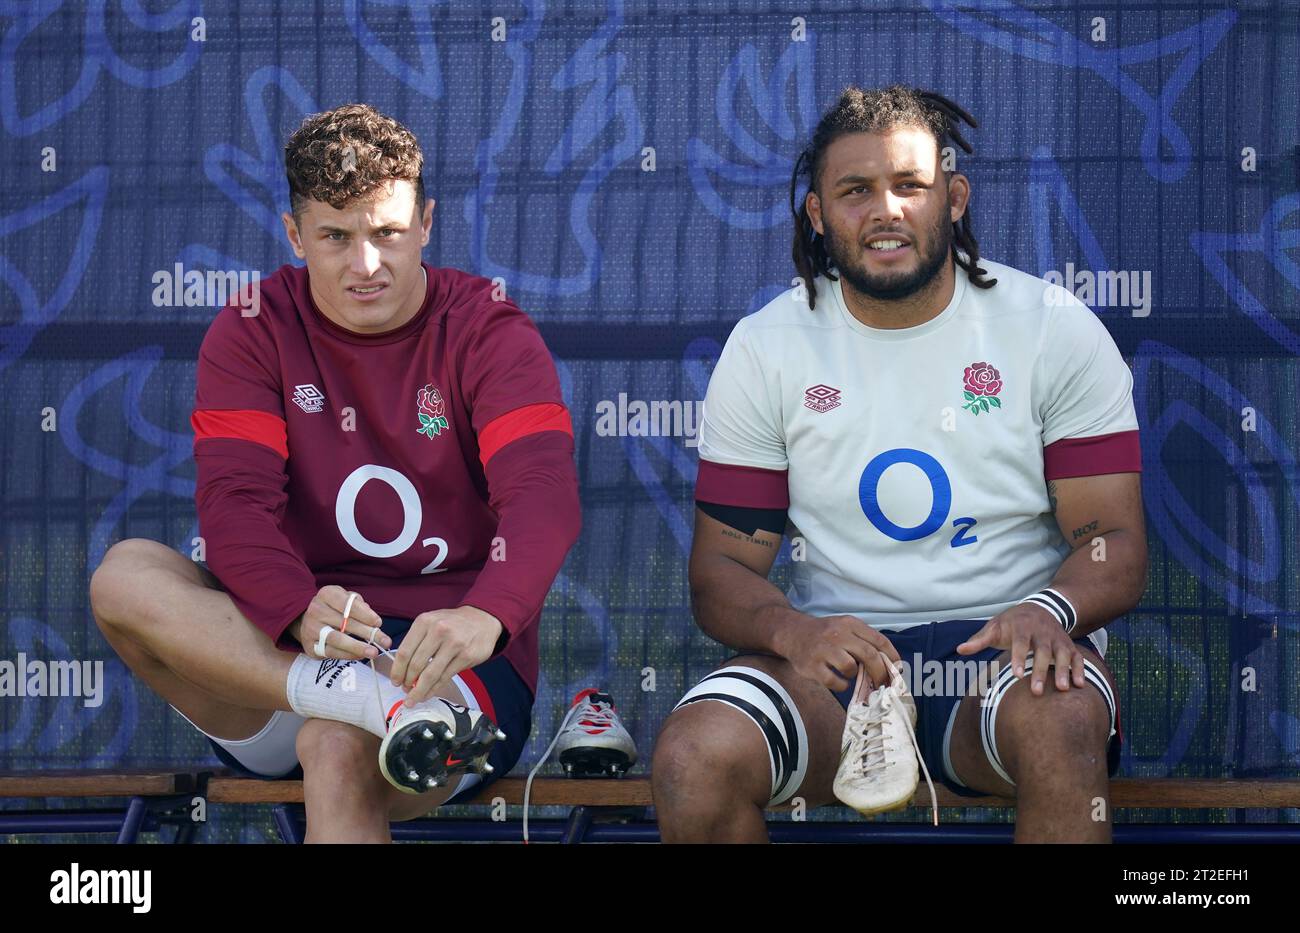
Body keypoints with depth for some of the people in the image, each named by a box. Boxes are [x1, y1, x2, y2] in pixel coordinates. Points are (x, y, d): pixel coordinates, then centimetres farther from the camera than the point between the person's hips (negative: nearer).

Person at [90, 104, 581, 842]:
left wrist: (485, 617, -40)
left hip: (456, 660, -4)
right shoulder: (254, 334, 7)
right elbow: (234, 503, -8)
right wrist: (301, 611, -32)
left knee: (339, 750, -37)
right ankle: (371, 698, -40)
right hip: (281, 654, 4)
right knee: (125, 575, -25)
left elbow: (544, 496, -17)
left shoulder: (489, 330, 0)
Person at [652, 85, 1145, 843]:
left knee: (1061, 723, -38)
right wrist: (795, 631, -19)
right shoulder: (765, 348, 6)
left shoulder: (1056, 331, 2)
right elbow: (723, 566, 5)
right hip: (835, 653, 2)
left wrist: (1047, 611, -25)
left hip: (1001, 643, -1)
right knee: (692, 759, -30)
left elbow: (1115, 543, 0)